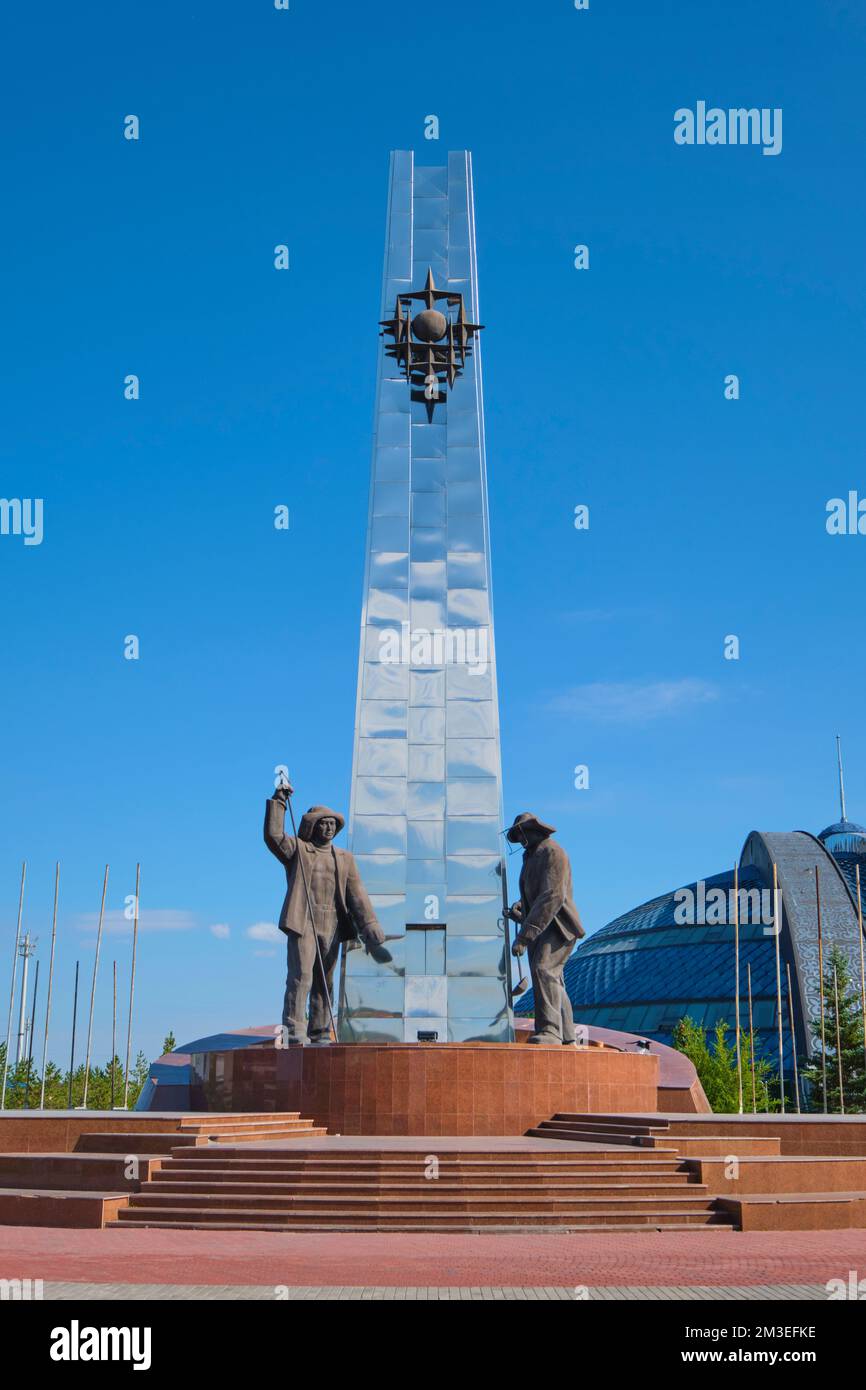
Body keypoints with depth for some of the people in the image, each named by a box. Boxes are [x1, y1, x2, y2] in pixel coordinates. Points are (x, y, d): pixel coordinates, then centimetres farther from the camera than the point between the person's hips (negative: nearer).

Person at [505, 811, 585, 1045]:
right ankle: (567, 1040, 13)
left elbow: (553, 897, -23)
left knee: (543, 969, -27)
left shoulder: (552, 852, -11)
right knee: (552, 982, 9)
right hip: (539, 929, 10)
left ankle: (550, 1031, -35)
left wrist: (524, 936, -28)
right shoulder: (531, 857, 21)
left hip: (558, 926, -10)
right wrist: (518, 909, 3)